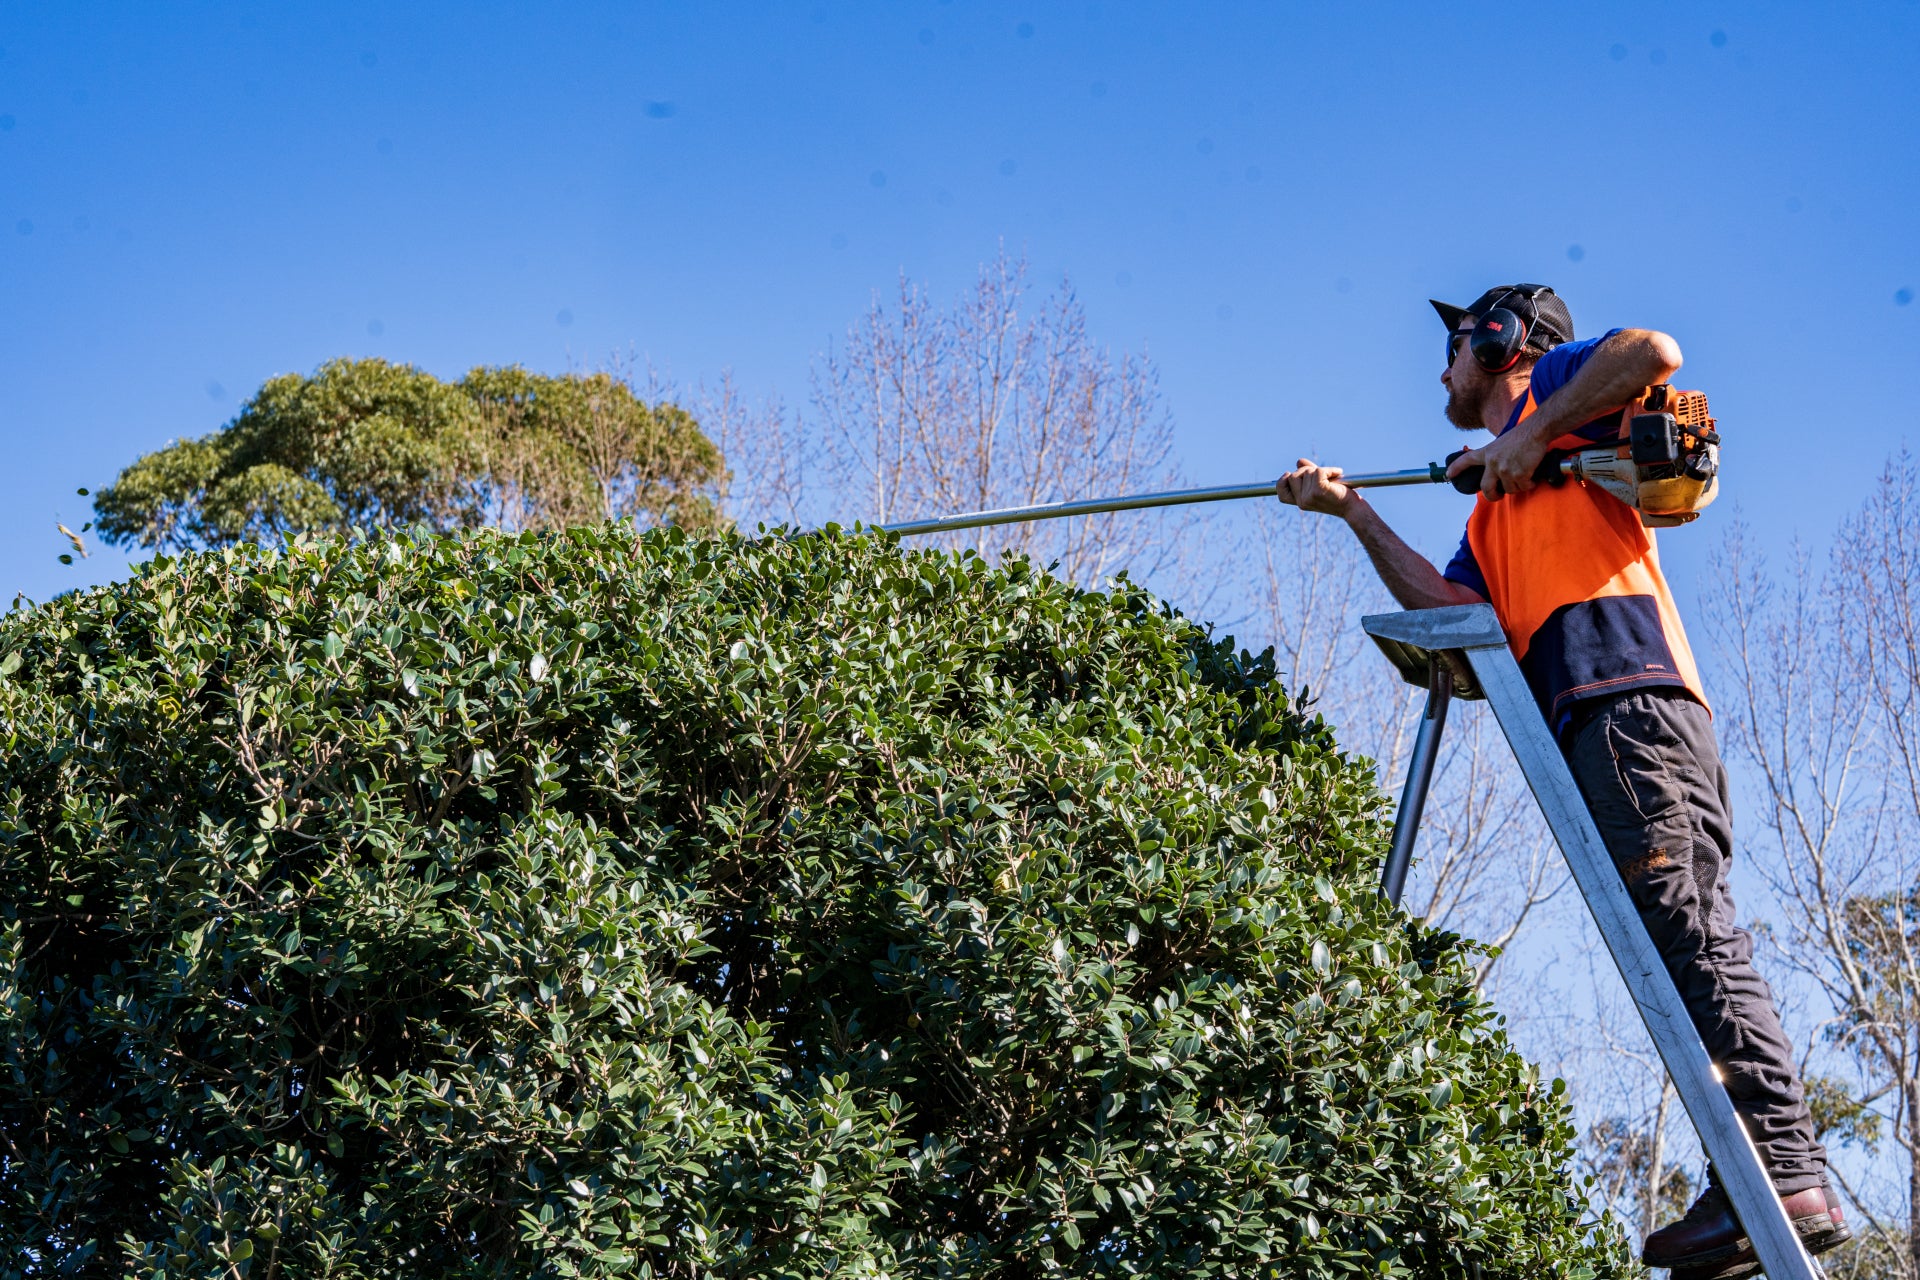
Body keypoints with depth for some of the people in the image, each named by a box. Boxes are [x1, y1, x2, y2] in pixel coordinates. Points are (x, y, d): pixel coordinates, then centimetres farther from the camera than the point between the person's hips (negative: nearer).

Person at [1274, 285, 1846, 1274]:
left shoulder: (1556, 387, 13)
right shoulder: (1493, 512, 34)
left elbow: (1656, 351, -8)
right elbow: (1450, 608, 18)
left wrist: (1536, 436, -3)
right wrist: (1356, 515, 19)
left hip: (1628, 697, -9)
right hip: (1589, 722, 9)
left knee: (1689, 931, -17)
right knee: (1679, 942, 0)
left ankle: (1788, 1174, -22)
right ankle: (1756, 1186, -4)